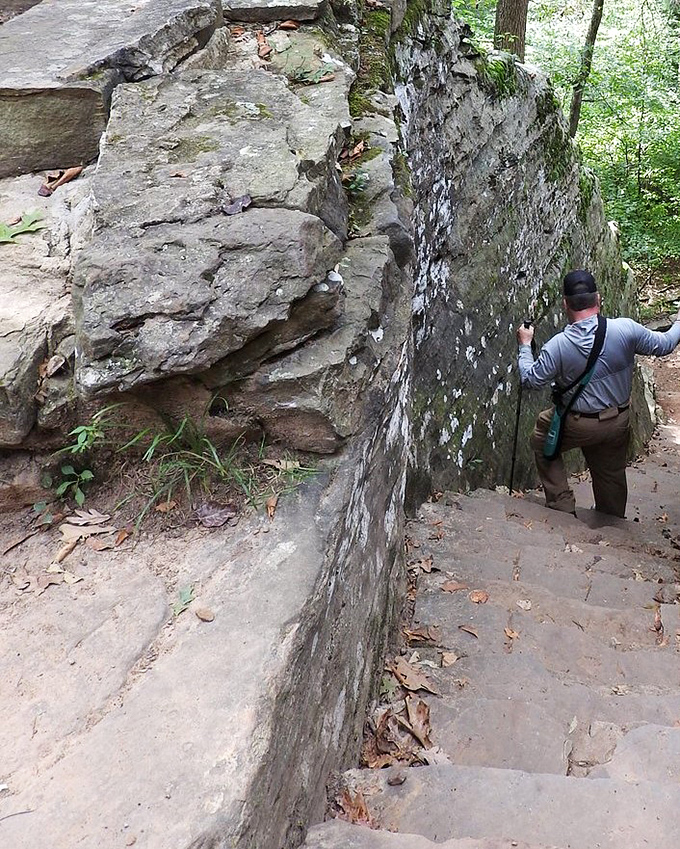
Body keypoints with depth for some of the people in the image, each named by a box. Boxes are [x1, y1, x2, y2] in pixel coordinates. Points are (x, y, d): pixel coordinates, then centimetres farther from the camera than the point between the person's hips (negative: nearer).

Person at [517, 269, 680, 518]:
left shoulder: (557, 346, -22)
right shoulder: (626, 329, -18)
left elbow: (530, 380, -10)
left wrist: (525, 345, 5)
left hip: (578, 426, -3)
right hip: (618, 422, 4)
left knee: (541, 441, 24)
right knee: (612, 475, 23)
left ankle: (562, 505, 21)